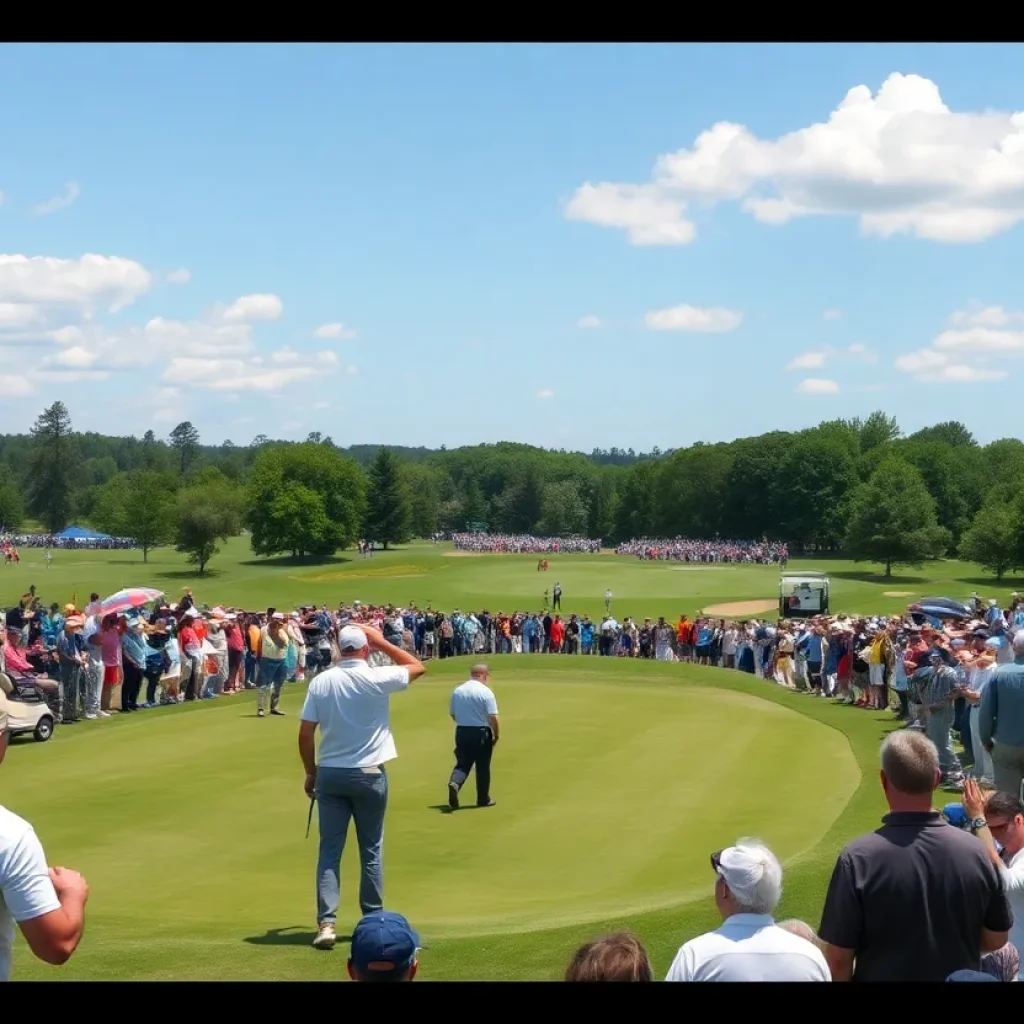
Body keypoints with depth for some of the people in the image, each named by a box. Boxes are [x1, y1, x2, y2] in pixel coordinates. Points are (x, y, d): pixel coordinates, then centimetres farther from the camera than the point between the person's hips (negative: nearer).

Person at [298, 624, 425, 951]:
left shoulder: (320, 682, -4)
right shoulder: (377, 679, -10)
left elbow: (305, 734, -2)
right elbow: (418, 667, 8)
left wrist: (311, 772, 11)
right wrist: (382, 642, 6)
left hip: (330, 774, 1)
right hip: (369, 775, -1)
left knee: (330, 850, 3)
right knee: (371, 850, 11)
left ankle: (326, 922, -7)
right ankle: (373, 920, 18)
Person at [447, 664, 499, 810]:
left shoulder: (457, 691, 2)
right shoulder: (486, 692, -13)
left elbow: (452, 714, 9)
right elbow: (493, 717, -16)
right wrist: (496, 735, -2)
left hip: (461, 732, 4)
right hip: (480, 733, -4)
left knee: (463, 763, 11)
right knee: (482, 767, 9)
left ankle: (454, 783, -18)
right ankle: (483, 799, 17)